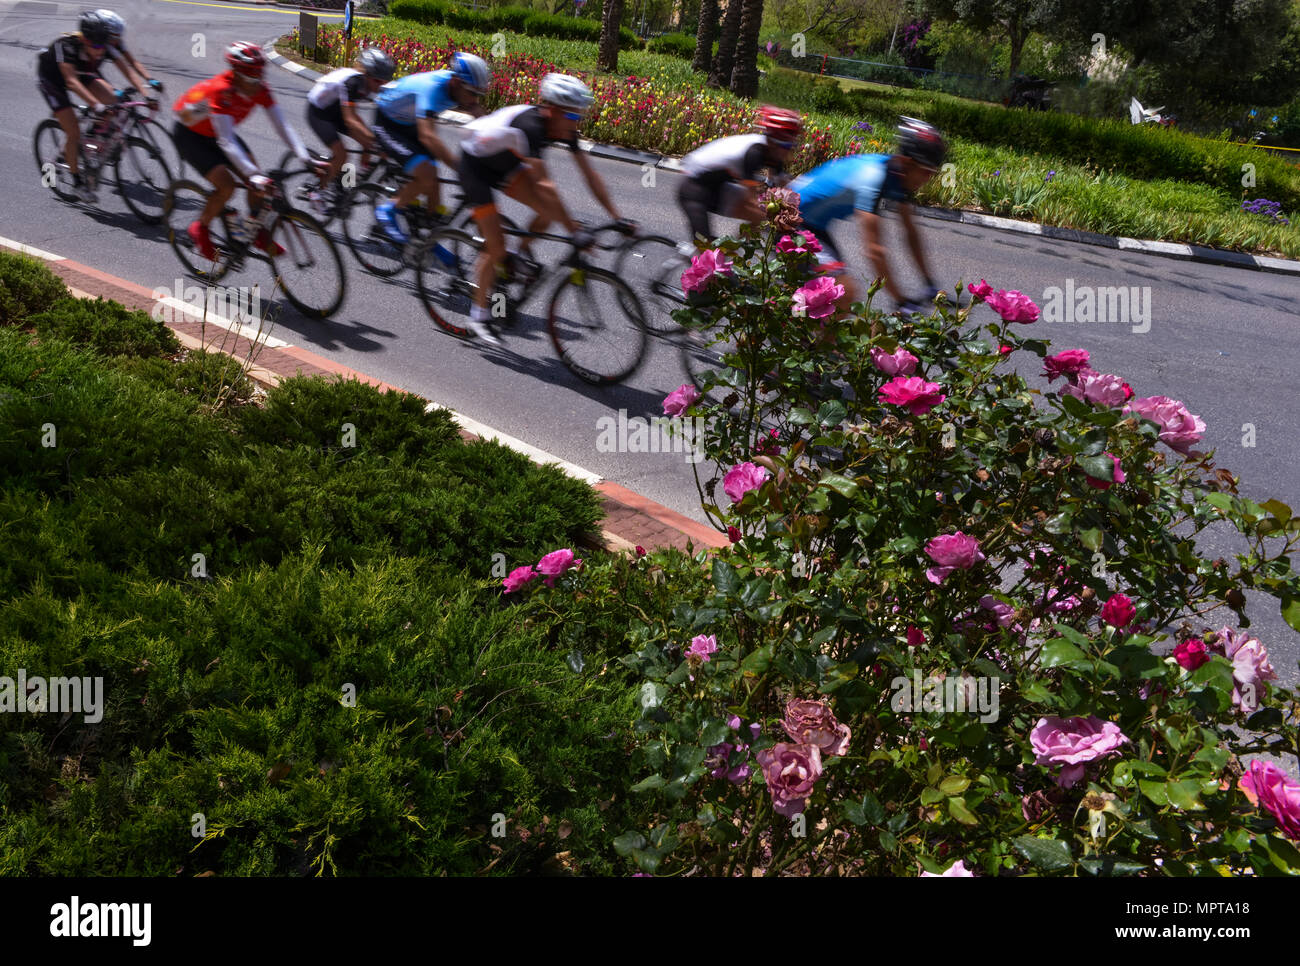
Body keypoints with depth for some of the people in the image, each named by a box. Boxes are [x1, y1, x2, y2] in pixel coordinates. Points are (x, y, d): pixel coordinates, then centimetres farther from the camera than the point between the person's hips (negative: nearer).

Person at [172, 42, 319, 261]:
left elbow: (282, 126, -20)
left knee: (257, 180, -8)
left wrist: (304, 157, -35)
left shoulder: (260, 91, -19)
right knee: (226, 185, -21)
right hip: (189, 134, -6)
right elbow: (226, 142, -44)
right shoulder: (220, 91, -38)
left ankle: (257, 232, 13)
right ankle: (199, 229, 4)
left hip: (215, 133, 6)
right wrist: (253, 175, -53)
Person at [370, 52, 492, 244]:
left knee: (431, 184, 1)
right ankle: (387, 210, -3)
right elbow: (427, 136, -48)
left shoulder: (460, 88, -16)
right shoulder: (431, 87, -38)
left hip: (409, 125, 8)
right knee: (427, 174, -23)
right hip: (387, 125, -7)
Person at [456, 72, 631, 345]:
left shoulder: (564, 128, -16)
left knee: (550, 210, -14)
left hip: (505, 164, 7)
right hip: (475, 166, -7)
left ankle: (522, 253, 12)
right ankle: (478, 316, 7)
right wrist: (575, 230, -45)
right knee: (496, 248, -9)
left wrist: (617, 217, -17)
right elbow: (544, 185, -44)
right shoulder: (530, 126, -38)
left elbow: (590, 174, -12)